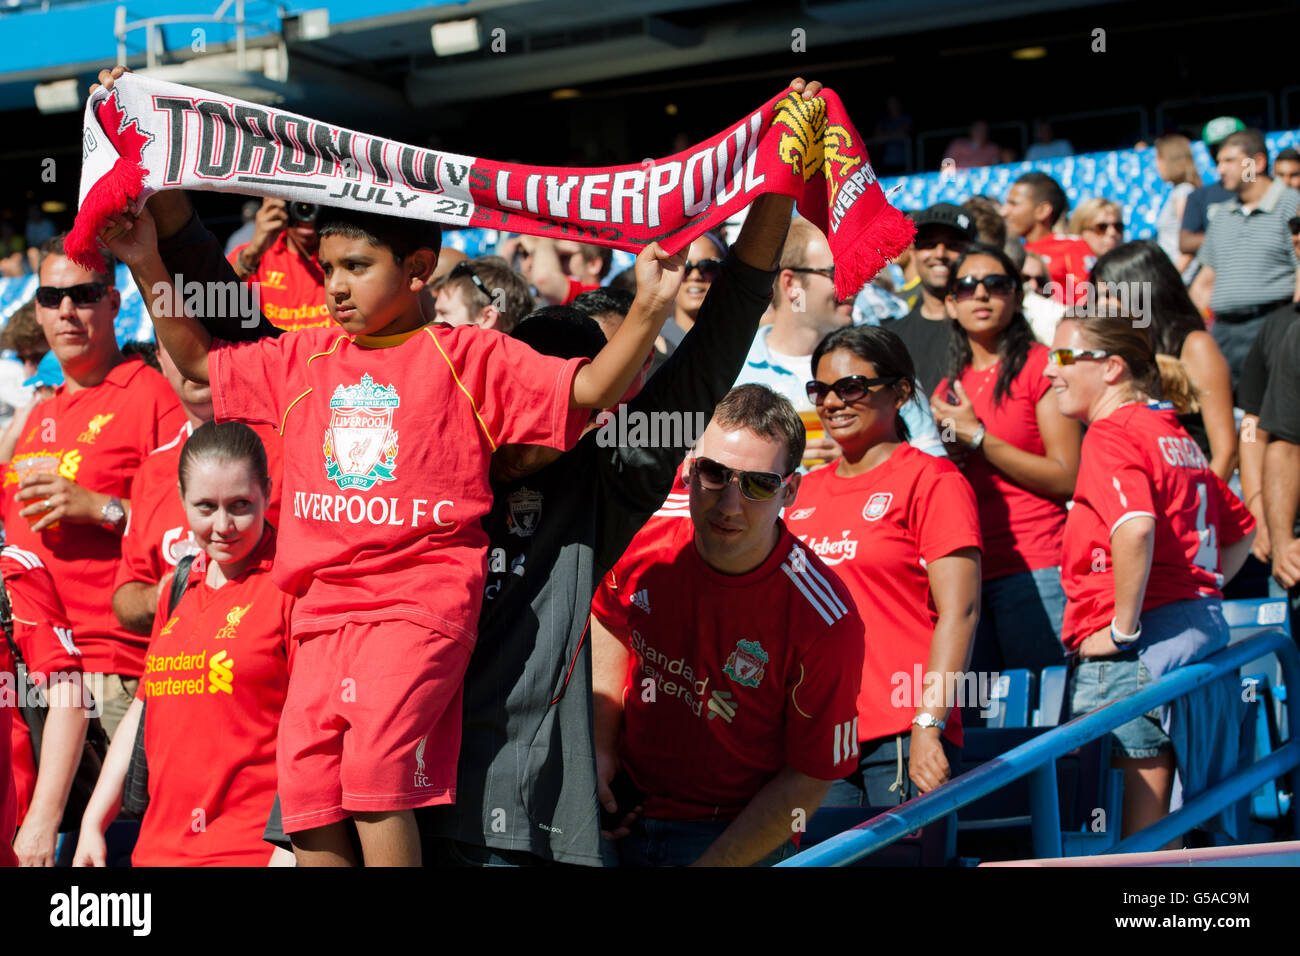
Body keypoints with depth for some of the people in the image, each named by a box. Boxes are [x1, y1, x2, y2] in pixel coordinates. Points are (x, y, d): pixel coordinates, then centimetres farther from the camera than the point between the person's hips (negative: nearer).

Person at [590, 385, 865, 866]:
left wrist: (709, 864, -16)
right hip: (618, 808, 3)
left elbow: (811, 776, -13)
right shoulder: (646, 529, -11)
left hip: (737, 838, -3)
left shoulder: (825, 621, -23)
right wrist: (600, 747, 5)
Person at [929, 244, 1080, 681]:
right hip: (968, 574, 6)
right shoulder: (949, 387, 17)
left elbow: (1067, 478, -10)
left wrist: (977, 437, -9)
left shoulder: (1040, 365, -2)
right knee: (977, 709, 5)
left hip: (1034, 573, -6)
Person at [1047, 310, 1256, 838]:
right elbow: (1241, 529, 27)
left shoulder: (1110, 436, -11)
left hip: (1136, 652, -9)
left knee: (1141, 831, -5)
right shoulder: (1175, 435, 16)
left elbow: (1135, 527, -29)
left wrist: (1122, 628, -20)